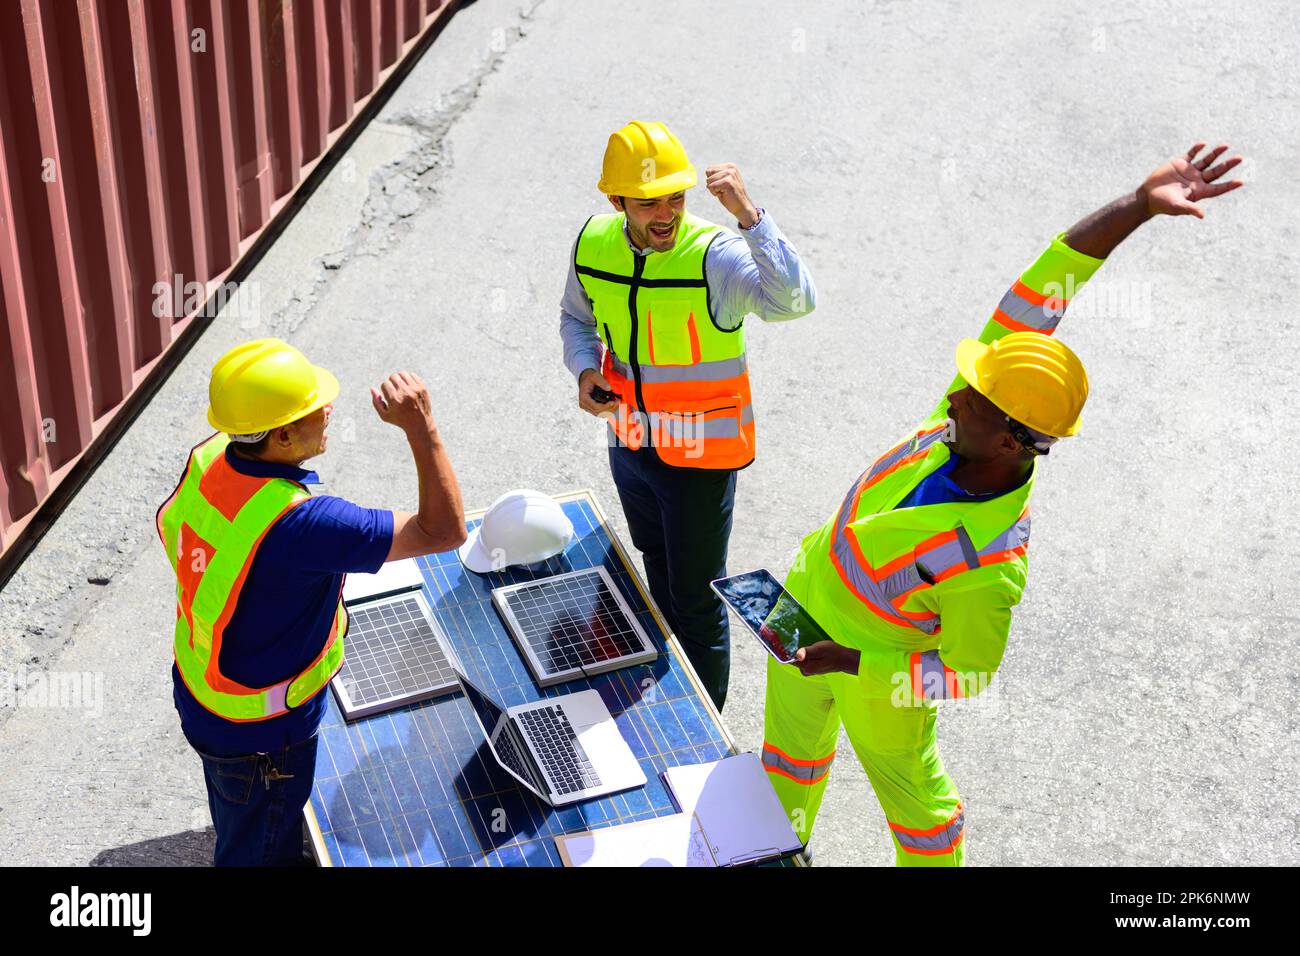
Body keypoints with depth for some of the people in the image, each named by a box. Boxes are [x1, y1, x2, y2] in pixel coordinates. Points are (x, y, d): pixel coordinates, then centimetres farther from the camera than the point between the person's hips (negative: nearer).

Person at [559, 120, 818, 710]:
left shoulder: (715, 255, -27)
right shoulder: (593, 245, -10)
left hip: (699, 455, -6)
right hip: (629, 442, 6)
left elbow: (794, 301, -44)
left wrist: (748, 216, -52)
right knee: (658, 572, 29)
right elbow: (576, 316, 10)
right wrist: (586, 369, -10)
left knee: (697, 601, 8)